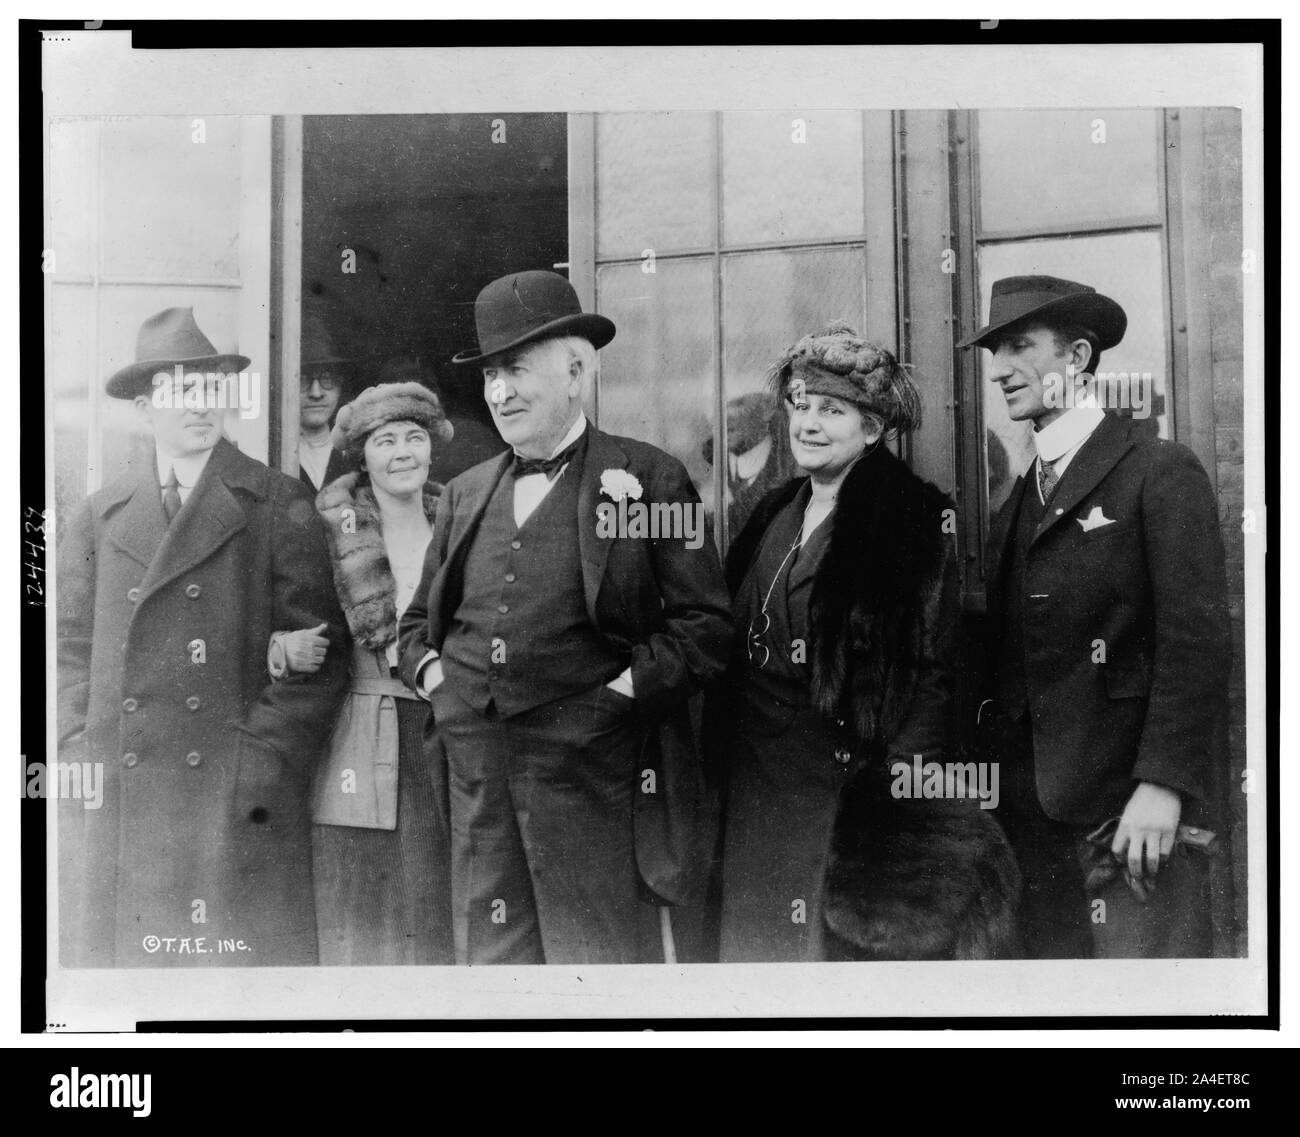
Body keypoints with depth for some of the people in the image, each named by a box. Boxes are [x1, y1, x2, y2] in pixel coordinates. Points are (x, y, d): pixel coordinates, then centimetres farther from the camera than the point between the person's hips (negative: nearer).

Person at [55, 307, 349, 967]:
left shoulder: (280, 507, 5)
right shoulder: (98, 517, 14)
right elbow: (71, 648, 14)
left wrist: (262, 758, -7)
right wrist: (81, 759, 1)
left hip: (239, 805, -2)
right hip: (114, 803, 2)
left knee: (240, 953, -4)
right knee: (116, 953, 1)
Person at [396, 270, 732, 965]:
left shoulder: (647, 479, -1)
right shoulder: (465, 494, 15)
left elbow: (704, 626, -5)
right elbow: (417, 621, 24)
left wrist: (618, 694, -12)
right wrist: (432, 676, 5)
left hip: (588, 771, -4)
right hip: (474, 770, 5)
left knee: (591, 955, 0)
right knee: (487, 953, 9)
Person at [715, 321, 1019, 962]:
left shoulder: (912, 518, -7)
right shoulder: (774, 514, 13)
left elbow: (932, 667, -12)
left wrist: (905, 777, -19)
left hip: (849, 781, -6)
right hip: (756, 778, 6)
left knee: (845, 935, 0)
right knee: (757, 934, 10)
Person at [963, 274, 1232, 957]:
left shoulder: (1160, 472, -5)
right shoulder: (1018, 501, 16)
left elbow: (1197, 640, -12)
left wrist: (1162, 784, -18)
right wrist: (1004, 786, 9)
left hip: (1129, 806, -6)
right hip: (1034, 811, 7)